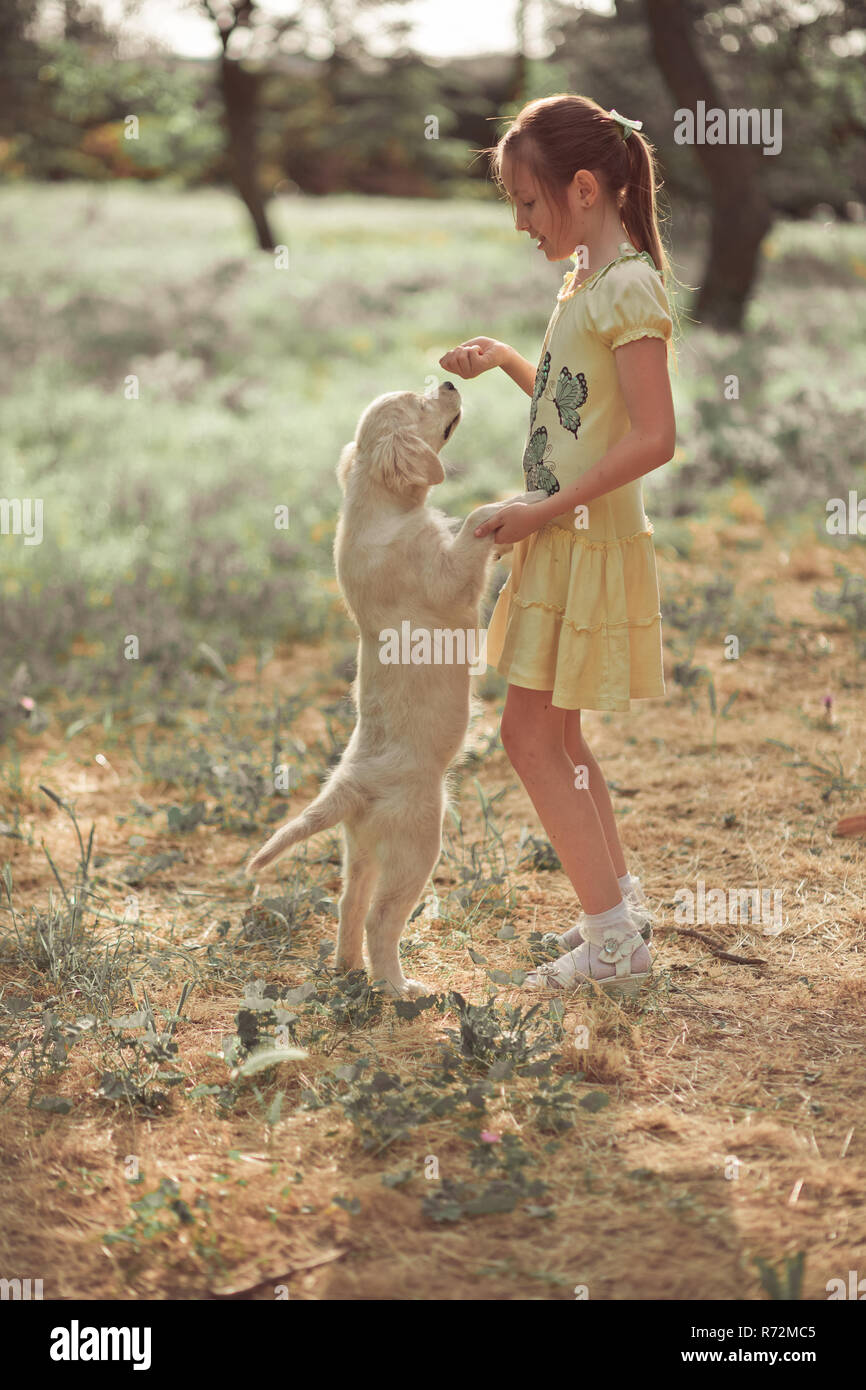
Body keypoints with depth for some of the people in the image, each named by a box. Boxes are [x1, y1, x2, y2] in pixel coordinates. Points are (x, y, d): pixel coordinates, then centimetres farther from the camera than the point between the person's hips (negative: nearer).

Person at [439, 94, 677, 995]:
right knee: (556, 736, 15)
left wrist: (543, 511, -22)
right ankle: (620, 906, 26)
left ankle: (614, 939, 2)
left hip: (591, 543, -9)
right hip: (559, 541, 9)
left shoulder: (629, 289, -17)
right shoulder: (586, 282, 11)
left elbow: (654, 438, -24)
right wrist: (502, 360, 10)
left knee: (531, 736, -6)